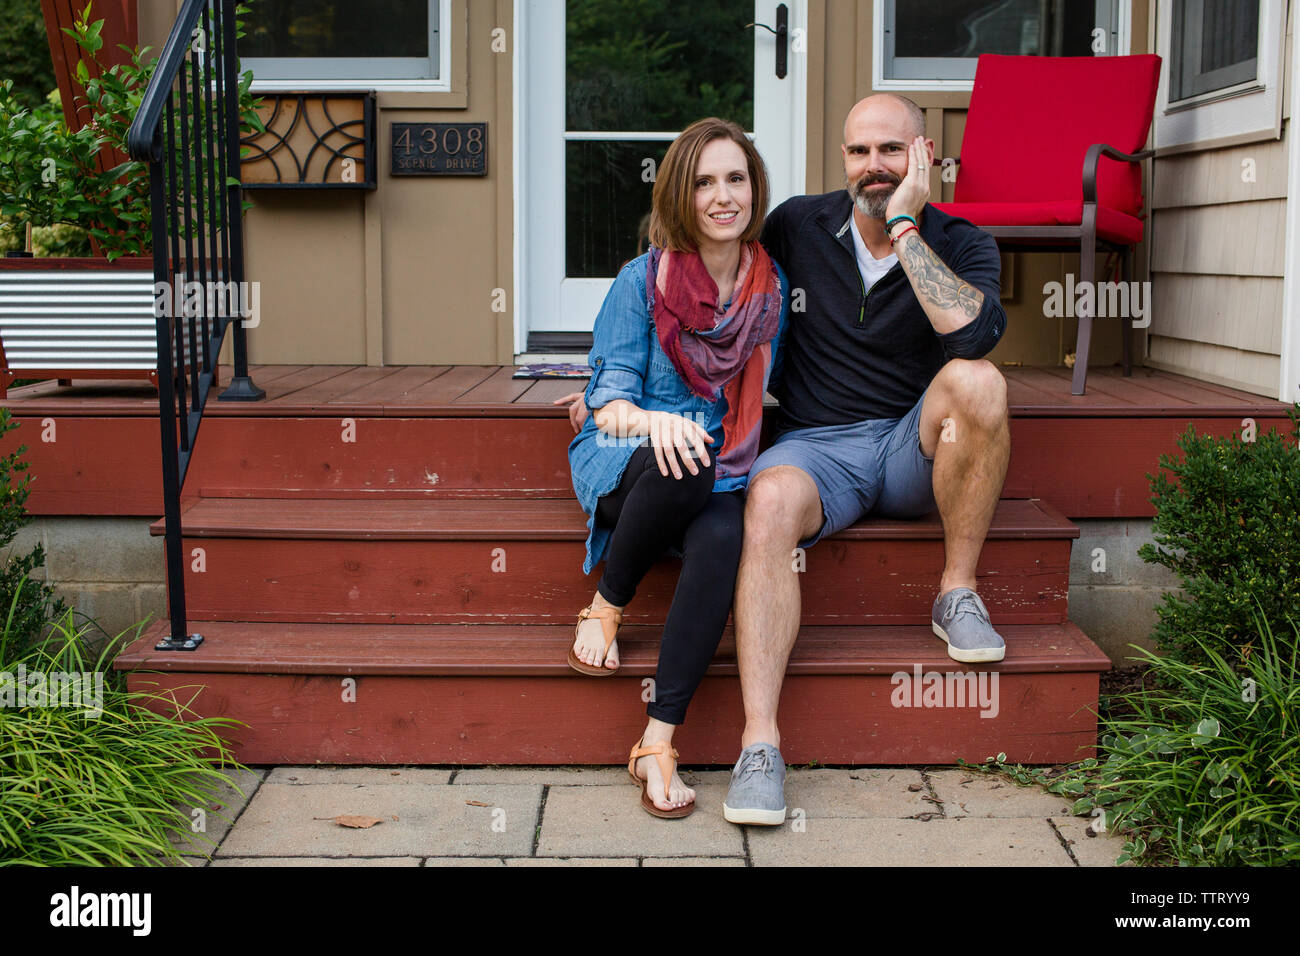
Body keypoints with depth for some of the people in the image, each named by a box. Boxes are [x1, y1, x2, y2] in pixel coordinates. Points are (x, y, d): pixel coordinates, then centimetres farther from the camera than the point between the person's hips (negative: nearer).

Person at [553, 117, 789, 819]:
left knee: (722, 539, -34)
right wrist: (647, 419, -32)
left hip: (721, 470, 3)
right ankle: (605, 606, -12)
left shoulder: (771, 287, 8)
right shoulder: (643, 280, -2)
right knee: (685, 467, -39)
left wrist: (618, 406, 7)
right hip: (624, 464, -2)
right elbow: (610, 406, -5)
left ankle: (657, 745, -30)